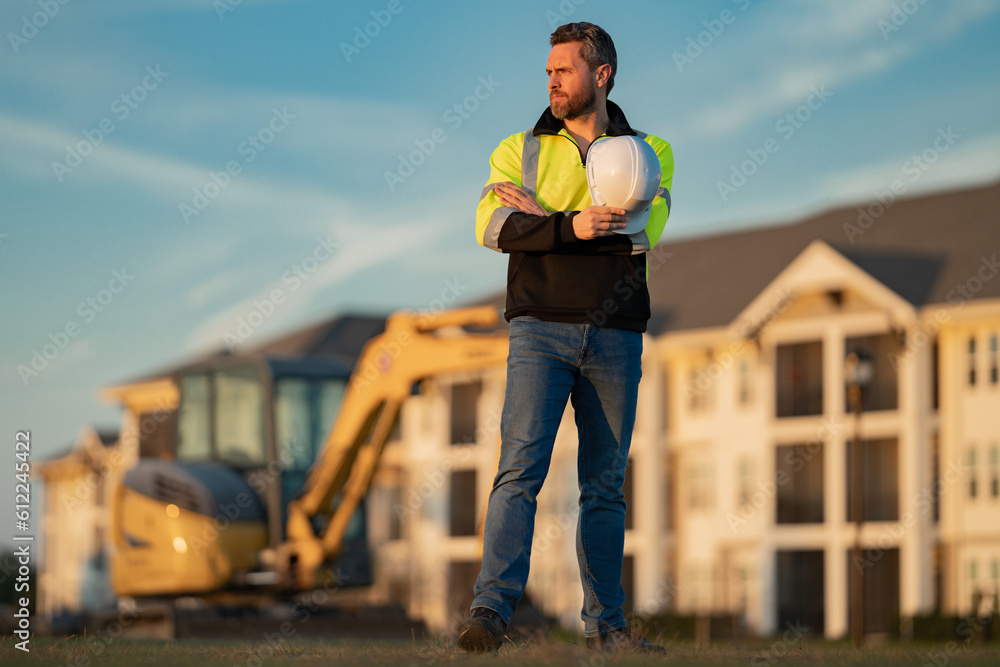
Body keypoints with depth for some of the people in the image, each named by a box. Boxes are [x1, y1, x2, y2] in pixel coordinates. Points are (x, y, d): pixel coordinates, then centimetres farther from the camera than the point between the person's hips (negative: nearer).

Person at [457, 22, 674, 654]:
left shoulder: (650, 152, 11)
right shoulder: (521, 148, 11)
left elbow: (642, 229, -8)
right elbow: (493, 225, -7)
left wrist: (539, 213, -8)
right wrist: (571, 226, -22)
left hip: (615, 335, 1)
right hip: (541, 327, -1)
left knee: (606, 484, 5)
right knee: (520, 468, -14)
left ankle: (606, 622, 11)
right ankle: (492, 609, -21)